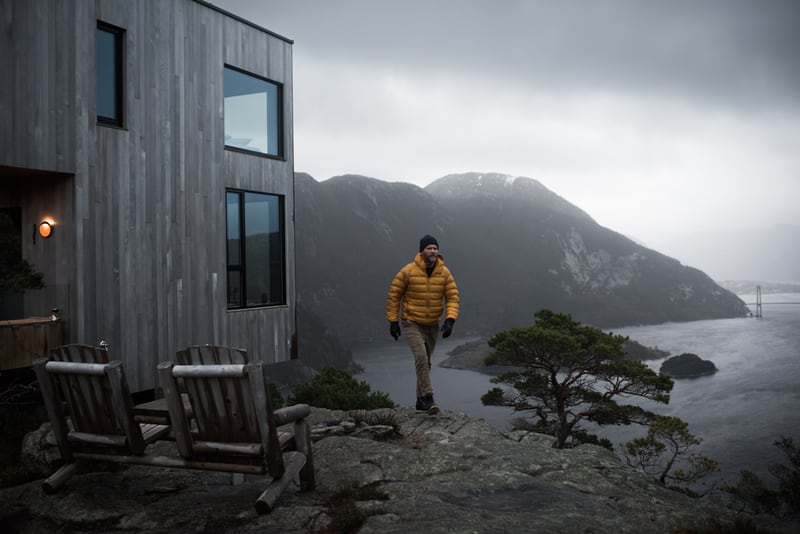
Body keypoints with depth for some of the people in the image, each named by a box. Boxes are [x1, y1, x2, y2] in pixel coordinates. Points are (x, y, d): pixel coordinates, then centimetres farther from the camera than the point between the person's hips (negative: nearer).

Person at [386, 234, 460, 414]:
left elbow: (452, 297, -4)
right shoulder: (408, 271, -15)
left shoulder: (444, 273, -6)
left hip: (433, 325, 4)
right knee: (421, 357, -22)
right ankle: (428, 398, -19)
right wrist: (393, 321, -5)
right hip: (412, 323, -4)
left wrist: (450, 320, -19)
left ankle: (421, 400, 26)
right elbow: (394, 295, -6)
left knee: (425, 362, 14)